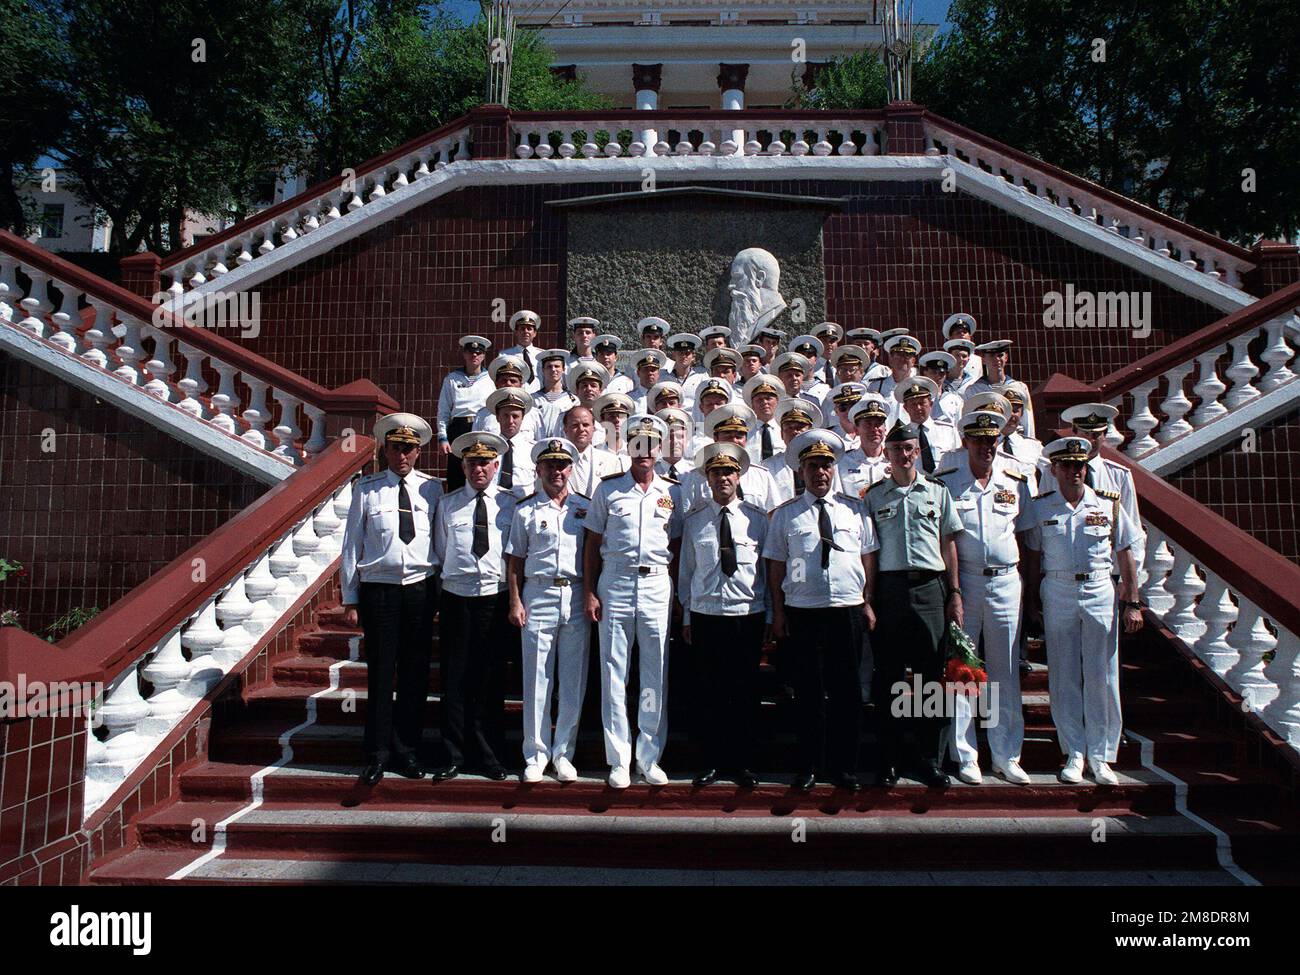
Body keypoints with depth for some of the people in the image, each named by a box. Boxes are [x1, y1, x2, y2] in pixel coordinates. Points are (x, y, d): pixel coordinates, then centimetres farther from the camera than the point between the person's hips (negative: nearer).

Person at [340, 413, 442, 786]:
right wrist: (350, 598, 3)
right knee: (380, 674, 3)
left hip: (420, 589, 1)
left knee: (415, 673, 8)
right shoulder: (366, 489, 2)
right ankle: (377, 755, 16)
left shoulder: (432, 488, 4)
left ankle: (407, 751, 22)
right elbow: (351, 545, 5)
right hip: (378, 589, -1)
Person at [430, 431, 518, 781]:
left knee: (492, 680, 6)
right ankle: (453, 756, 17)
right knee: (455, 679, 4)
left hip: (496, 598, -1)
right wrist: (435, 598, 7)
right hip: (456, 598, 1)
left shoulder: (510, 503, 3)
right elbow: (440, 552, 13)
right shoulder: (447, 504, 8)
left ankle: (489, 757, 19)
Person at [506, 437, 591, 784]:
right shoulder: (525, 510, 7)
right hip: (538, 596, -1)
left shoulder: (586, 508, 9)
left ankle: (563, 752, 19)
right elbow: (515, 560, 7)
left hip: (577, 597, 1)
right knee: (537, 679, 3)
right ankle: (536, 754, 16)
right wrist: (516, 602, -1)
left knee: (573, 681, 6)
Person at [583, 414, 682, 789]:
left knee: (656, 675, 5)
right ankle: (619, 759, 14)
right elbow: (593, 543, 6)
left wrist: (678, 595, 2)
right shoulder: (608, 488, 5)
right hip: (615, 582, -1)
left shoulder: (673, 492, 9)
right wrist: (590, 592, -1)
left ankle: (649, 756, 18)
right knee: (614, 673, 2)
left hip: (657, 585, 1)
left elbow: (677, 547, 9)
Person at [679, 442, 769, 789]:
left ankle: (741, 762, 20)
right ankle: (712, 761, 20)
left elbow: (767, 568, 6)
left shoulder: (757, 517, 3)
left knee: (746, 692, 6)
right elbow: (686, 570, 8)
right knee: (709, 692, 6)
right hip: (706, 615, 0)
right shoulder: (694, 519, 5)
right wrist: (686, 616, 6)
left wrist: (769, 615, 6)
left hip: (748, 616, 0)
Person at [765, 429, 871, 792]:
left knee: (847, 691, 7)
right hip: (803, 612, -1)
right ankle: (808, 767, 18)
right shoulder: (785, 514, 5)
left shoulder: (853, 509, 9)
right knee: (809, 693, 5)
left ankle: (844, 767, 20)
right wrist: (778, 612, 0)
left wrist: (867, 604, 6)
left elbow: (868, 558, 10)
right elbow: (775, 564, 4)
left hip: (848, 610, 1)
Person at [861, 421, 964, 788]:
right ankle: (888, 760, 15)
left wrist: (954, 593, 5)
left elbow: (948, 544, 11)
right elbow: (869, 552, 6)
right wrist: (868, 600, 0)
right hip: (889, 589, 0)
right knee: (888, 675, 4)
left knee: (931, 673, 3)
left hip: (930, 587, 1)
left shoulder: (937, 491, 10)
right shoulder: (874, 495, 7)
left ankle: (928, 759, 16)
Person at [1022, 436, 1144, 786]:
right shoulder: (1040, 508, 4)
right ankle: (1074, 753, 15)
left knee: (1101, 677, 3)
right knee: (1064, 676, 4)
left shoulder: (1108, 505, 4)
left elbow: (1126, 556, 6)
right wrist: (1033, 598, 2)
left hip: (1100, 592, 0)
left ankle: (1100, 755, 14)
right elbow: (1033, 556, 8)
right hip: (1057, 593, 0)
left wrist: (1131, 603, 2)